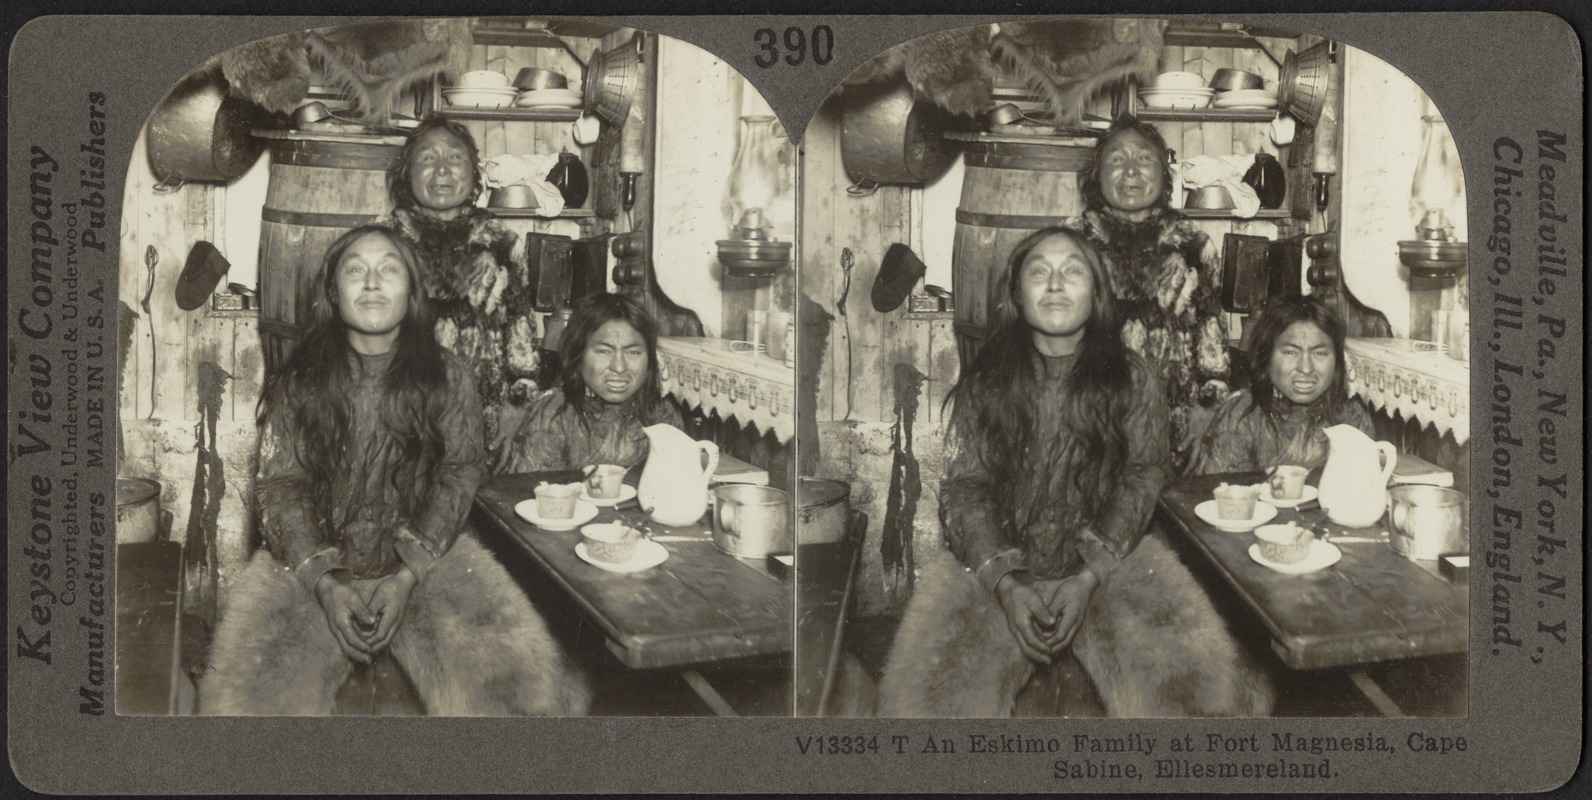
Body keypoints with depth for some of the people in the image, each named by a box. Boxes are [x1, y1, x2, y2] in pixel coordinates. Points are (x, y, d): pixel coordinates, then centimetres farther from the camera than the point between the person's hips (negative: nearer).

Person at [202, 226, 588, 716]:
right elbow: (280, 488, -1)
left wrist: (408, 576, -16)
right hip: (310, 562, 0)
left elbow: (457, 478, -1)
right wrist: (325, 584, -17)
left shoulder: (448, 379, 5)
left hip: (427, 559, 0)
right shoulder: (296, 385, 5)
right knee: (258, 690, -25)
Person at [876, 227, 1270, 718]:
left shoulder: (1131, 380, 5)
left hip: (1108, 562, 0)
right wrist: (1005, 584, -18)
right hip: (998, 567, 0)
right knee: (943, 685, -25)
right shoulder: (984, 383, 5)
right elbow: (964, 489, -2)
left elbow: (1141, 480, -3)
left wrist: (1088, 577, -17)